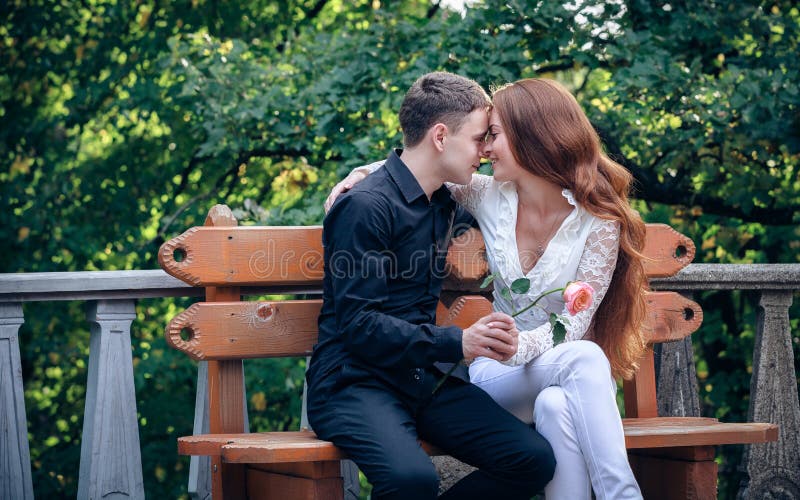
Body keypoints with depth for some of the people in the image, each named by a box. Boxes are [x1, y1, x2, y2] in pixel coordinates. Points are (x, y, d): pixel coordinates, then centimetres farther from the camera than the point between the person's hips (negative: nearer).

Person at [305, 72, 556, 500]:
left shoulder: (445, 206, 16)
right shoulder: (366, 207, -10)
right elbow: (357, 324, -17)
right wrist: (458, 342, -24)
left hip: (424, 380, 8)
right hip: (355, 381, -7)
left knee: (534, 459, -15)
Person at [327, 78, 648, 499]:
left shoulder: (598, 222, -9)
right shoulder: (490, 196, 1)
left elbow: (574, 325, -14)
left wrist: (521, 345, -34)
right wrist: (366, 172, 1)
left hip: (565, 363, -1)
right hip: (501, 373, 1)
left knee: (556, 405, -41)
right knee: (583, 359, -35)